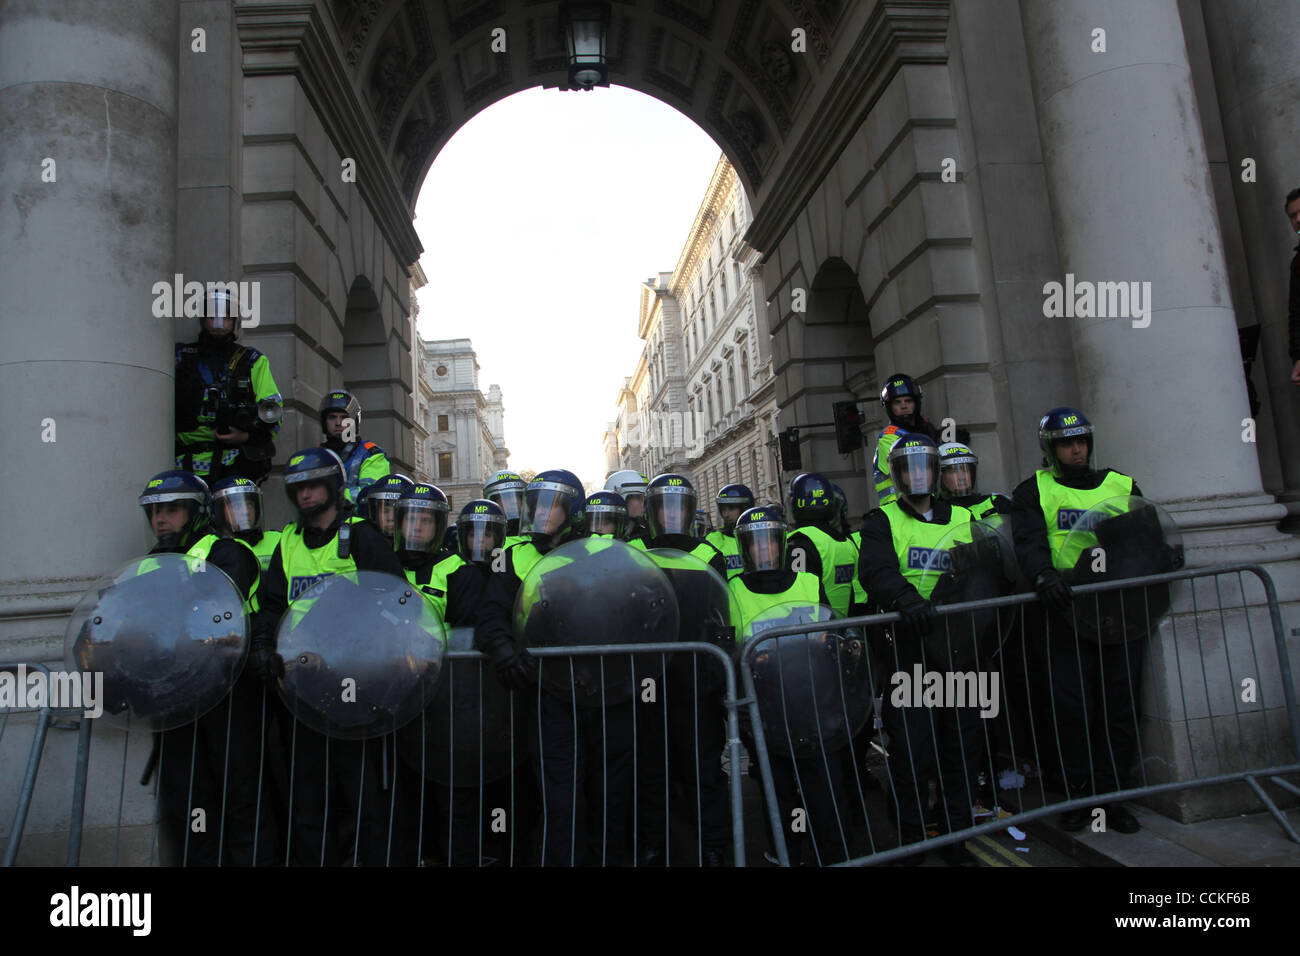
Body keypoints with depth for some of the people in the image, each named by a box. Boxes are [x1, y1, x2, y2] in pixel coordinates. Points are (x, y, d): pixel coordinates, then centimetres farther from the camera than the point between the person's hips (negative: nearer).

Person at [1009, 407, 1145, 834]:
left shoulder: (1122, 486, 17)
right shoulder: (1034, 490, 6)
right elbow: (1029, 541, -9)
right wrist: (1044, 574, -28)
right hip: (1066, 608, -3)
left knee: (1120, 706, 4)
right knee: (1072, 707, -1)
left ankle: (1109, 795, 17)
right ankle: (1077, 795, 13)